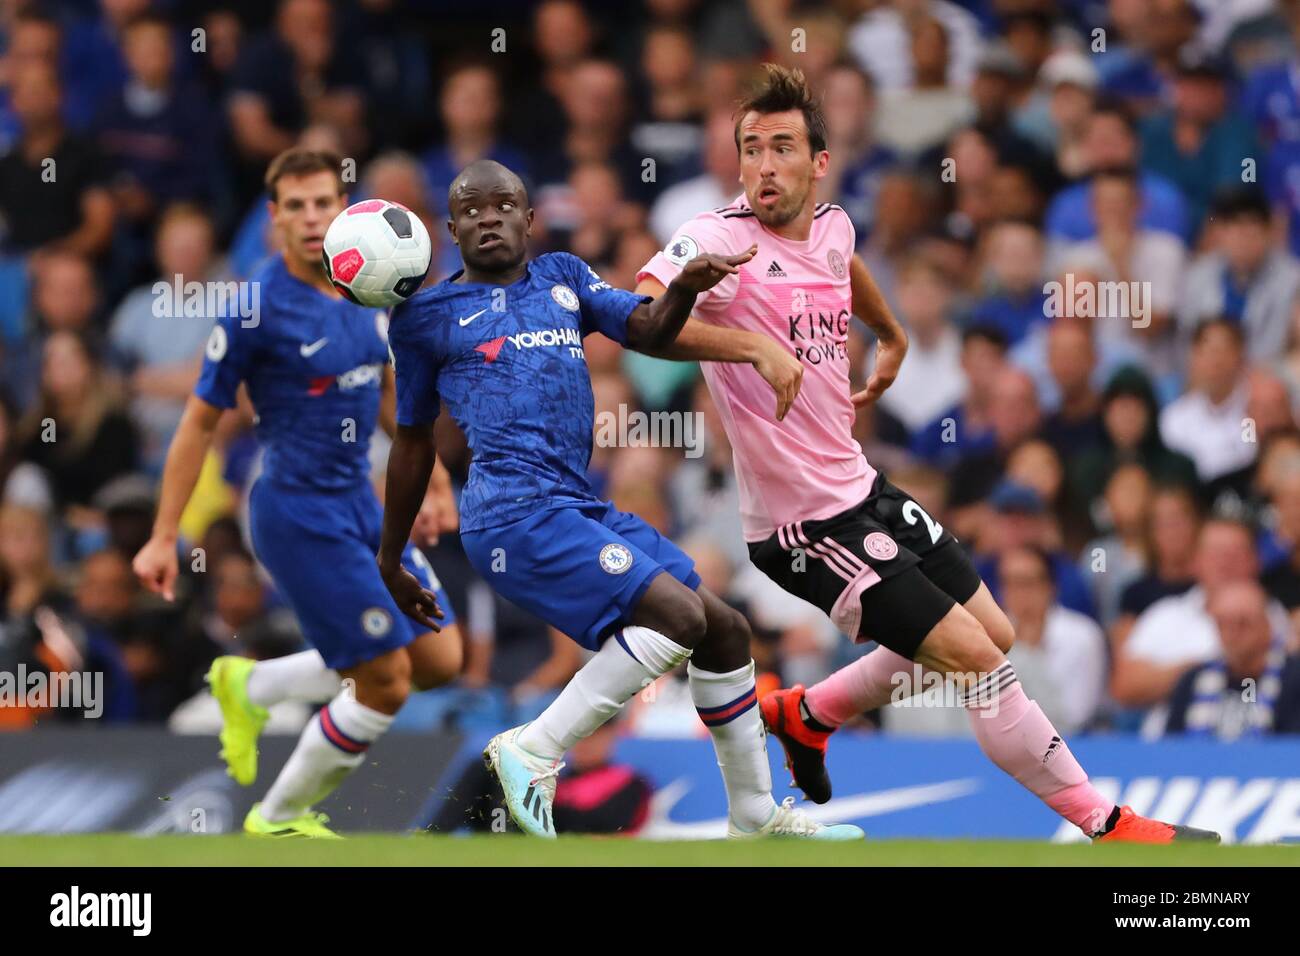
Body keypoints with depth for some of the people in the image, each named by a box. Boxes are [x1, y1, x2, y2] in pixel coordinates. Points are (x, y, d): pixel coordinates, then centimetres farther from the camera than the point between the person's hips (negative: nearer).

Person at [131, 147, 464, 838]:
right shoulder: (257, 309, -16)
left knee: (439, 659, 7)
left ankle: (251, 688, 23)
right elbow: (199, 423, -10)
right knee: (386, 684, -7)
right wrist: (163, 538, -10)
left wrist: (423, 479, 21)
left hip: (360, 504, 8)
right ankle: (279, 819, 13)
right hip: (300, 514, -8)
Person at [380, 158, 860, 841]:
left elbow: (649, 333, 8)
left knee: (724, 630, 9)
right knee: (678, 614, -23)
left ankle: (756, 818, 22)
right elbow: (413, 442, 15)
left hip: (580, 509, 7)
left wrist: (684, 289, -15)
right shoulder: (428, 315, 9)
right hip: (516, 510, -7)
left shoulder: (563, 277, 21)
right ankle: (533, 753, -21)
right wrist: (390, 561, 18)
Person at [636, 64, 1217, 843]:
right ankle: (1107, 825, 1)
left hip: (863, 488, 9)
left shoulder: (831, 226, 3)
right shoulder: (718, 239, -20)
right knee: (978, 660, -12)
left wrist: (892, 339, 42)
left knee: (995, 634, 20)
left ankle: (805, 716, 35)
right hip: (806, 525, -9)